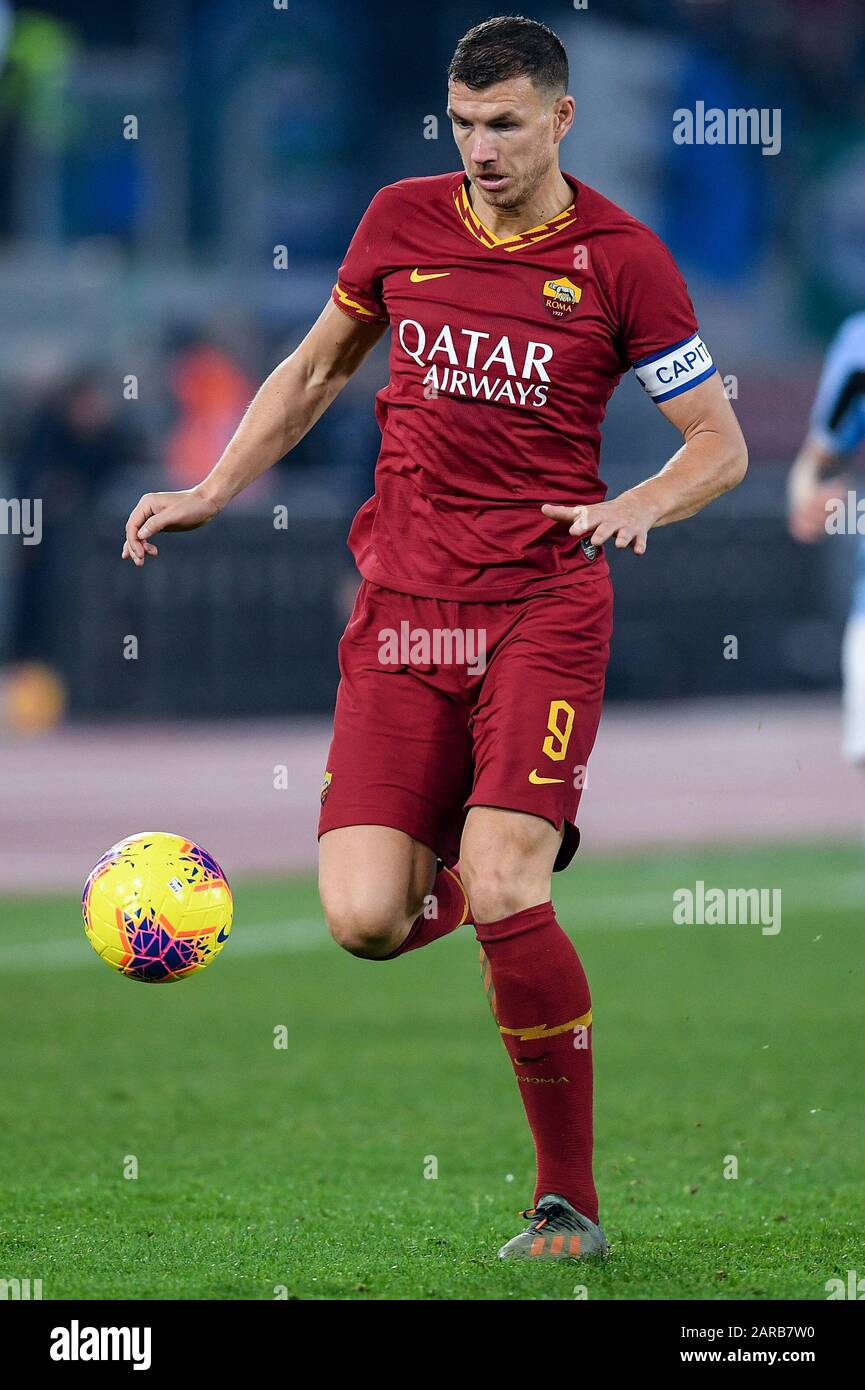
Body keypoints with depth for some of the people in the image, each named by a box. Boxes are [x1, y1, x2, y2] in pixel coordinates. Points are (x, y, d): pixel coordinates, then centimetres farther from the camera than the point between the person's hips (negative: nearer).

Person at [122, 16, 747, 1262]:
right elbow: (318, 368, 23)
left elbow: (722, 445, 2)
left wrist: (640, 504, -18)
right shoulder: (403, 221, 7)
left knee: (503, 894, -20)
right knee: (365, 918, -11)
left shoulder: (620, 259, -2)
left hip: (544, 608, -3)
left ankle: (570, 1203, -5)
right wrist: (212, 493, 16)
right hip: (402, 611, 3)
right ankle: (482, 872, 29)